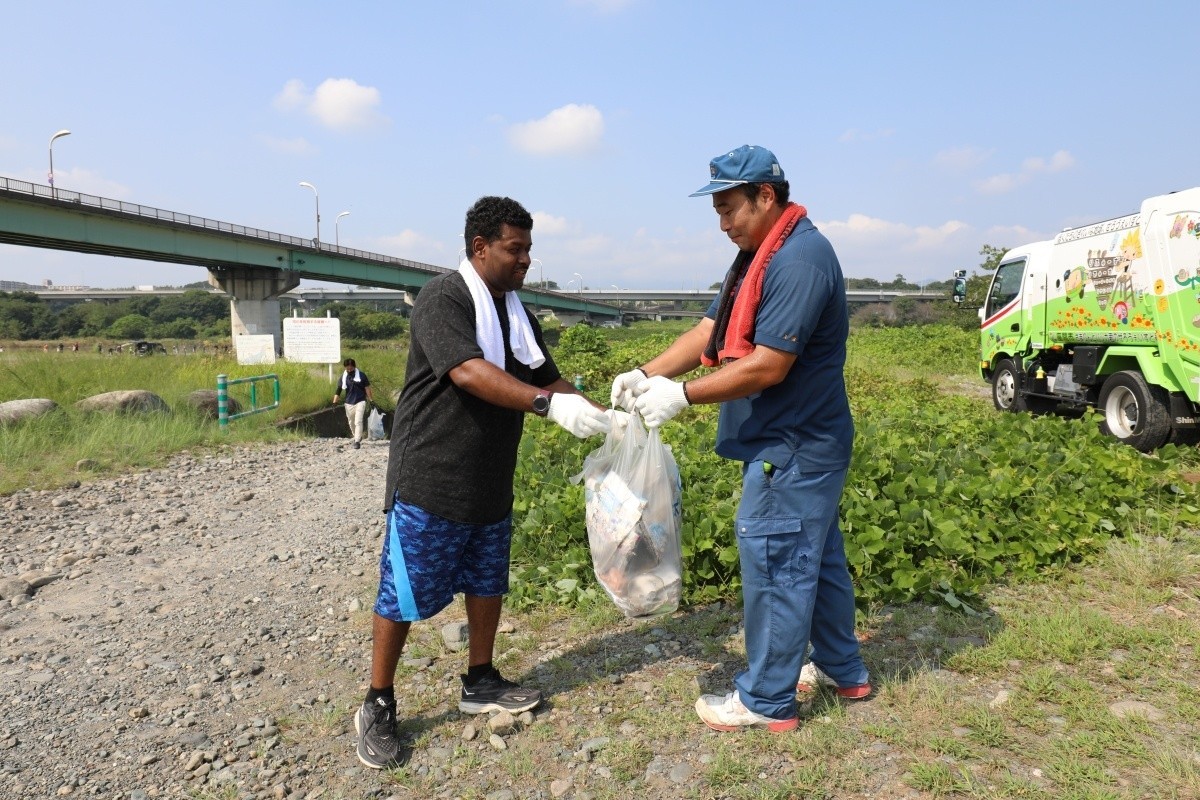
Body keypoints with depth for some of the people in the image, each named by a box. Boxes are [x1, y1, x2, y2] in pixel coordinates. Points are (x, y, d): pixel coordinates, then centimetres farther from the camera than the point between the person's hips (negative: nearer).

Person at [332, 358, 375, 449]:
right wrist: (335, 402, -5)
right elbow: (339, 390, 2)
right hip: (349, 403, 4)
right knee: (351, 423, 14)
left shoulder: (361, 375, -5)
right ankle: (356, 437, 35)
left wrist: (371, 400, -2)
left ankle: (357, 441, -12)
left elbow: (367, 388, -1)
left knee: (358, 422, -13)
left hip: (360, 402, -4)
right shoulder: (343, 377, 2)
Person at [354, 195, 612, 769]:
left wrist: (597, 412, -6)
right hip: (431, 480, -8)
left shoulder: (517, 313, 10)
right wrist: (551, 404, -37)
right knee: (403, 593, 3)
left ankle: (480, 684, 35)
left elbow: (548, 383, 11)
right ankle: (377, 707, 20)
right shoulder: (443, 298, -15)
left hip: (490, 484, 8)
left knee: (487, 583, 17)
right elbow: (469, 373, -30)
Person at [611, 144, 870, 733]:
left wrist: (682, 396, -21)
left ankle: (766, 700, 16)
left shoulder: (798, 260, -21)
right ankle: (842, 669, 36)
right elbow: (708, 332, 8)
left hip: (791, 451, -10)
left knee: (772, 566, 0)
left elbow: (767, 366, -26)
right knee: (816, 557, 20)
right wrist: (646, 373, -5)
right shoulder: (759, 256, 12)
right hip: (803, 443, 10)